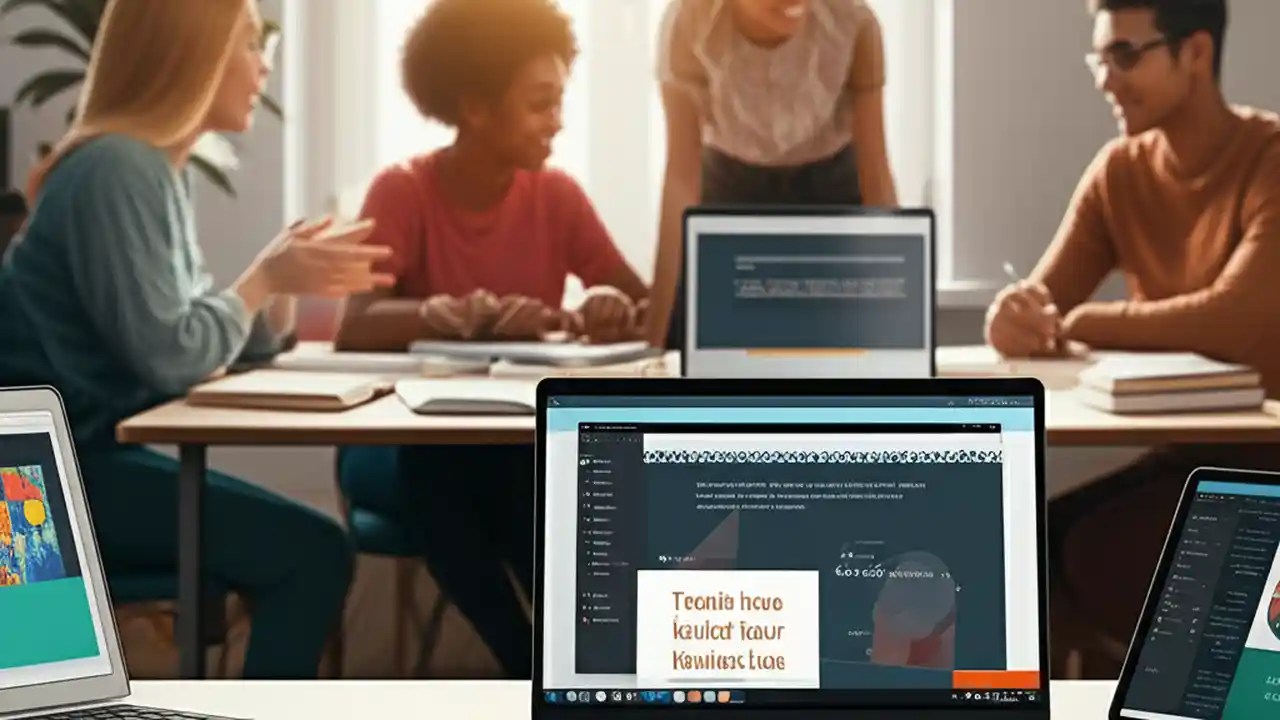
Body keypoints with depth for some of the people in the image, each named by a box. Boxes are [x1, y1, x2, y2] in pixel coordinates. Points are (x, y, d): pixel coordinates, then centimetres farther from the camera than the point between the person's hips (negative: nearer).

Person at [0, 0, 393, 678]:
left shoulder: (154, 170, 13)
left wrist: (286, 281, -3)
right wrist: (265, 277, -8)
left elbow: (201, 335, 13)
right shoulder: (119, 170, -17)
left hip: (87, 456, 10)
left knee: (302, 548, 8)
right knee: (311, 554, -12)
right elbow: (167, 356, -21)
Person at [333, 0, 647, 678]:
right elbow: (356, 327, -27)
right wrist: (471, 314, -44)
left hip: (521, 447, 2)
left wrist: (616, 311, -29)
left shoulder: (556, 195, -1)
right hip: (401, 444, -2)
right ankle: (543, 673, -26)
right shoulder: (402, 192, -12)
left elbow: (651, 309, -4)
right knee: (439, 471, -36)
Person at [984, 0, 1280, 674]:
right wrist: (1017, 318, -26)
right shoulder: (1120, 171, 5)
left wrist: (1081, 323, -18)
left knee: (1101, 554, -23)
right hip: (1185, 452, 7)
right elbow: (1044, 303, 1)